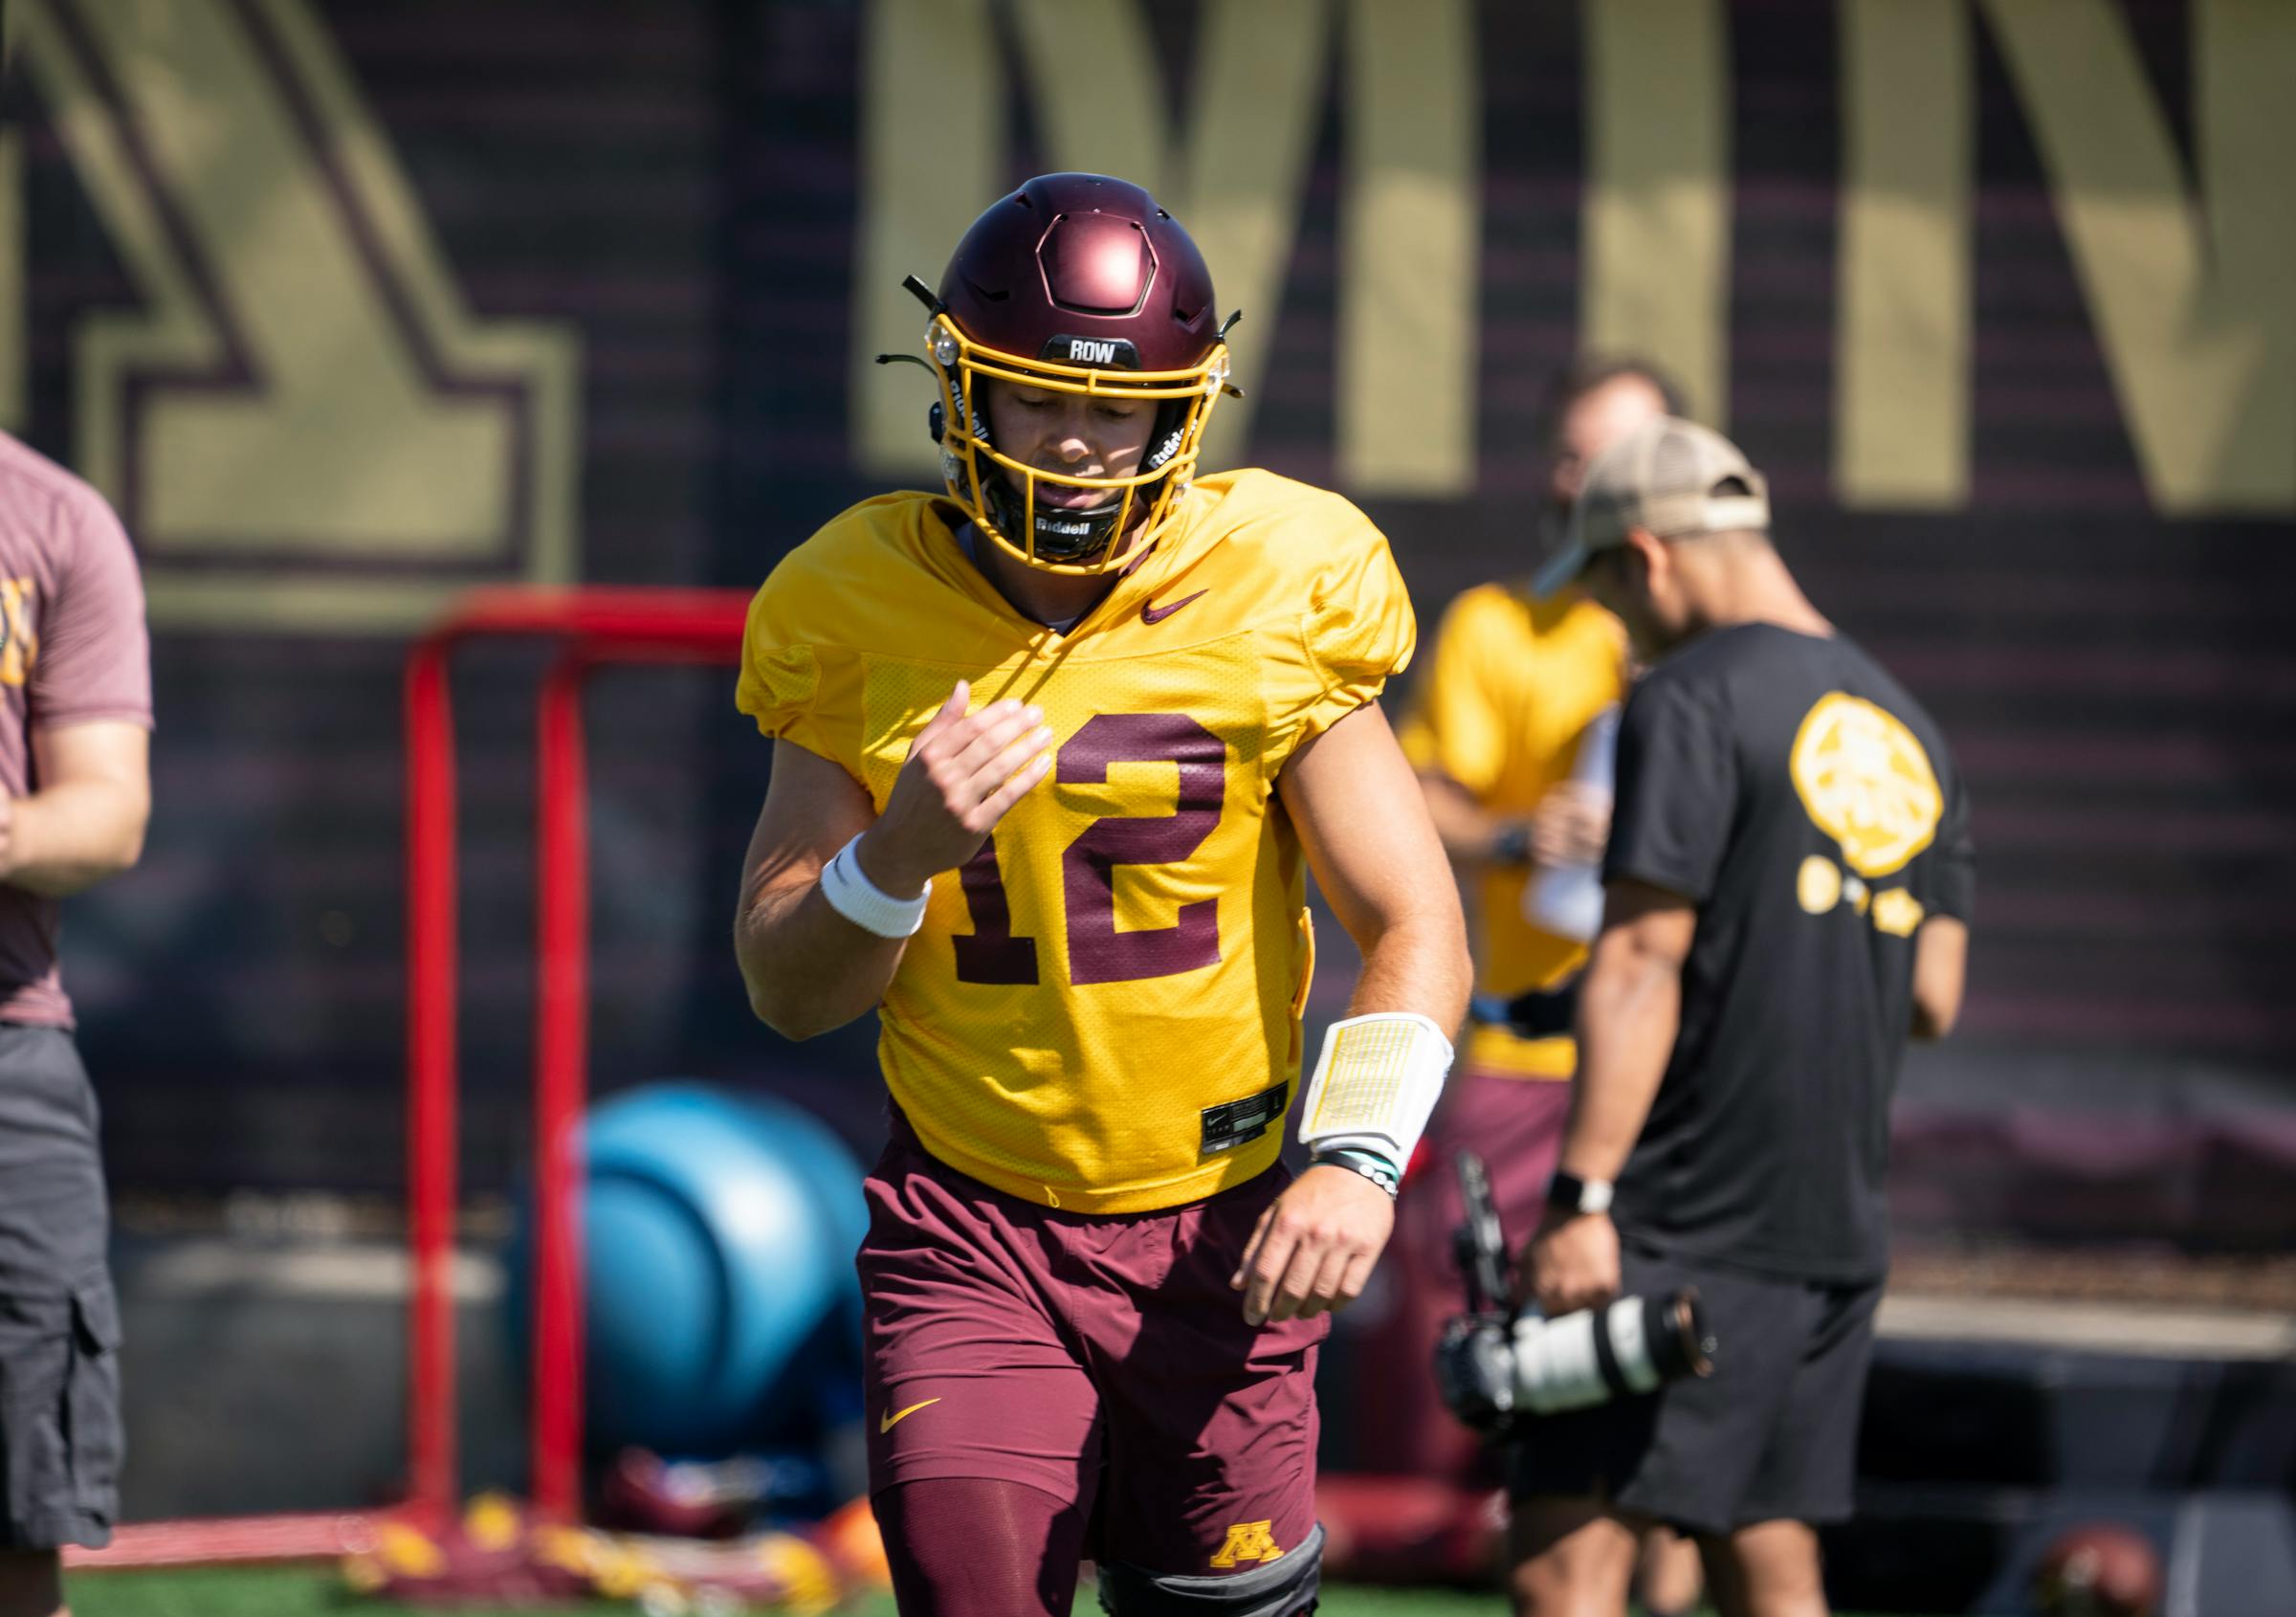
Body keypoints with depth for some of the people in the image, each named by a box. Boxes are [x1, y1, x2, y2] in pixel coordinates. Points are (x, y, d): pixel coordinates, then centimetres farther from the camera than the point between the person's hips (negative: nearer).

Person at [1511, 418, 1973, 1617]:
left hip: (1690, 1229, -8)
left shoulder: (1691, 703, -8)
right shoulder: (1905, 731, 15)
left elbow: (1640, 964, -15)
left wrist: (1581, 1198, -19)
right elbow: (1932, 1001, 16)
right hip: (1838, 1227, 8)